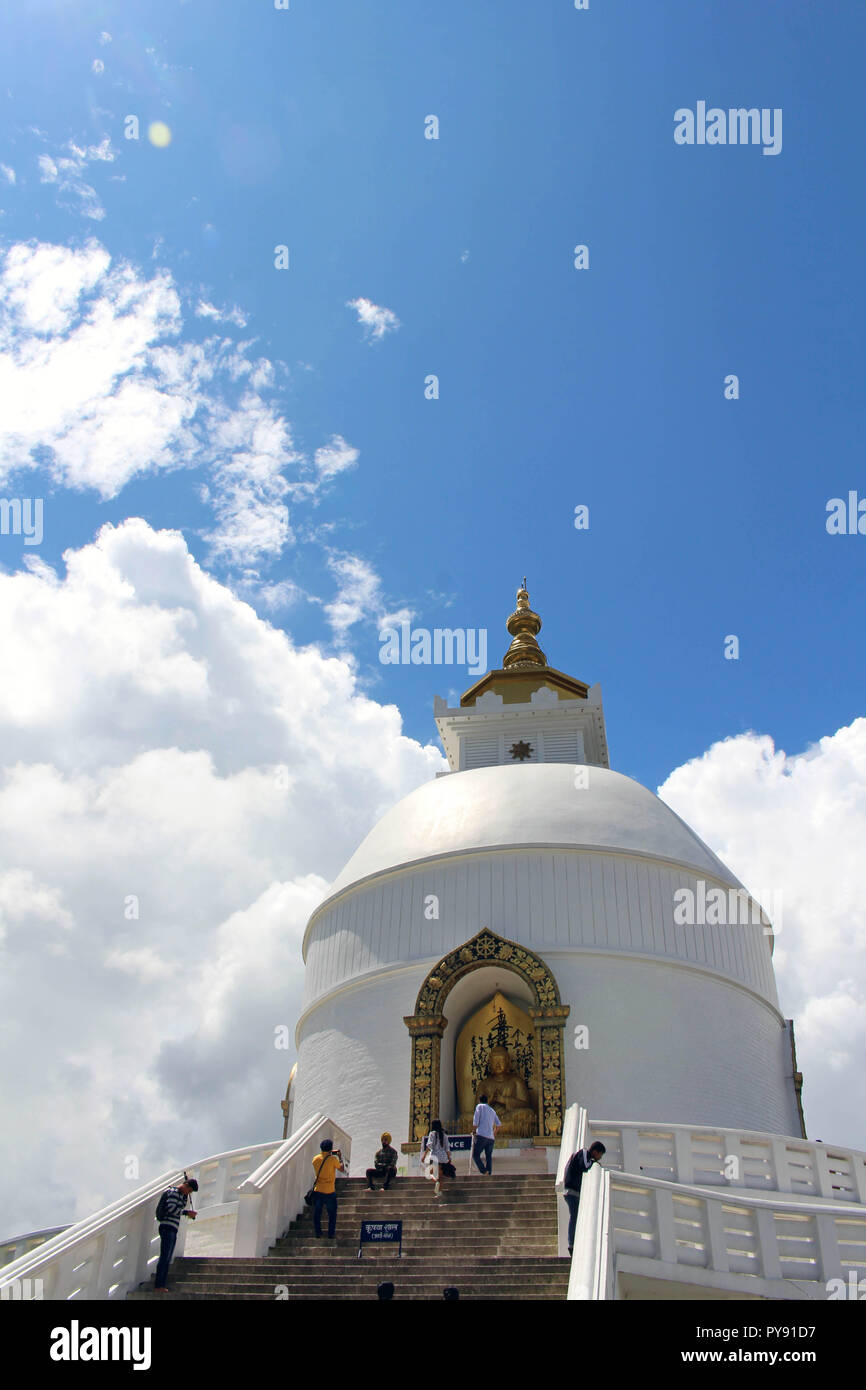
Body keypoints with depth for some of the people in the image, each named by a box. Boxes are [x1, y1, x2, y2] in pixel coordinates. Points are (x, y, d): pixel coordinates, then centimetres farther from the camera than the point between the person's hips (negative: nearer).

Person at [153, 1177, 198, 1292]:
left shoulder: (180, 1194, 19)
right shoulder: (173, 1192, -9)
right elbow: (171, 1208, -19)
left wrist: (185, 1195, 13)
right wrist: (187, 1213, -16)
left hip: (173, 1230, 10)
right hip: (167, 1228, -10)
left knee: (167, 1259, 8)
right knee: (164, 1258, -12)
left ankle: (161, 1286, 10)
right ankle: (157, 1286, -13)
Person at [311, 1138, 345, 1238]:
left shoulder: (315, 1159, 0)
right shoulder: (333, 1159, -12)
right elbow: (342, 1169, 0)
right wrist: (340, 1157, 12)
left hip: (317, 1190, 3)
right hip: (329, 1191, -3)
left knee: (317, 1213, 12)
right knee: (332, 1213, 10)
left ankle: (317, 1233, 16)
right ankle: (331, 1234, 11)